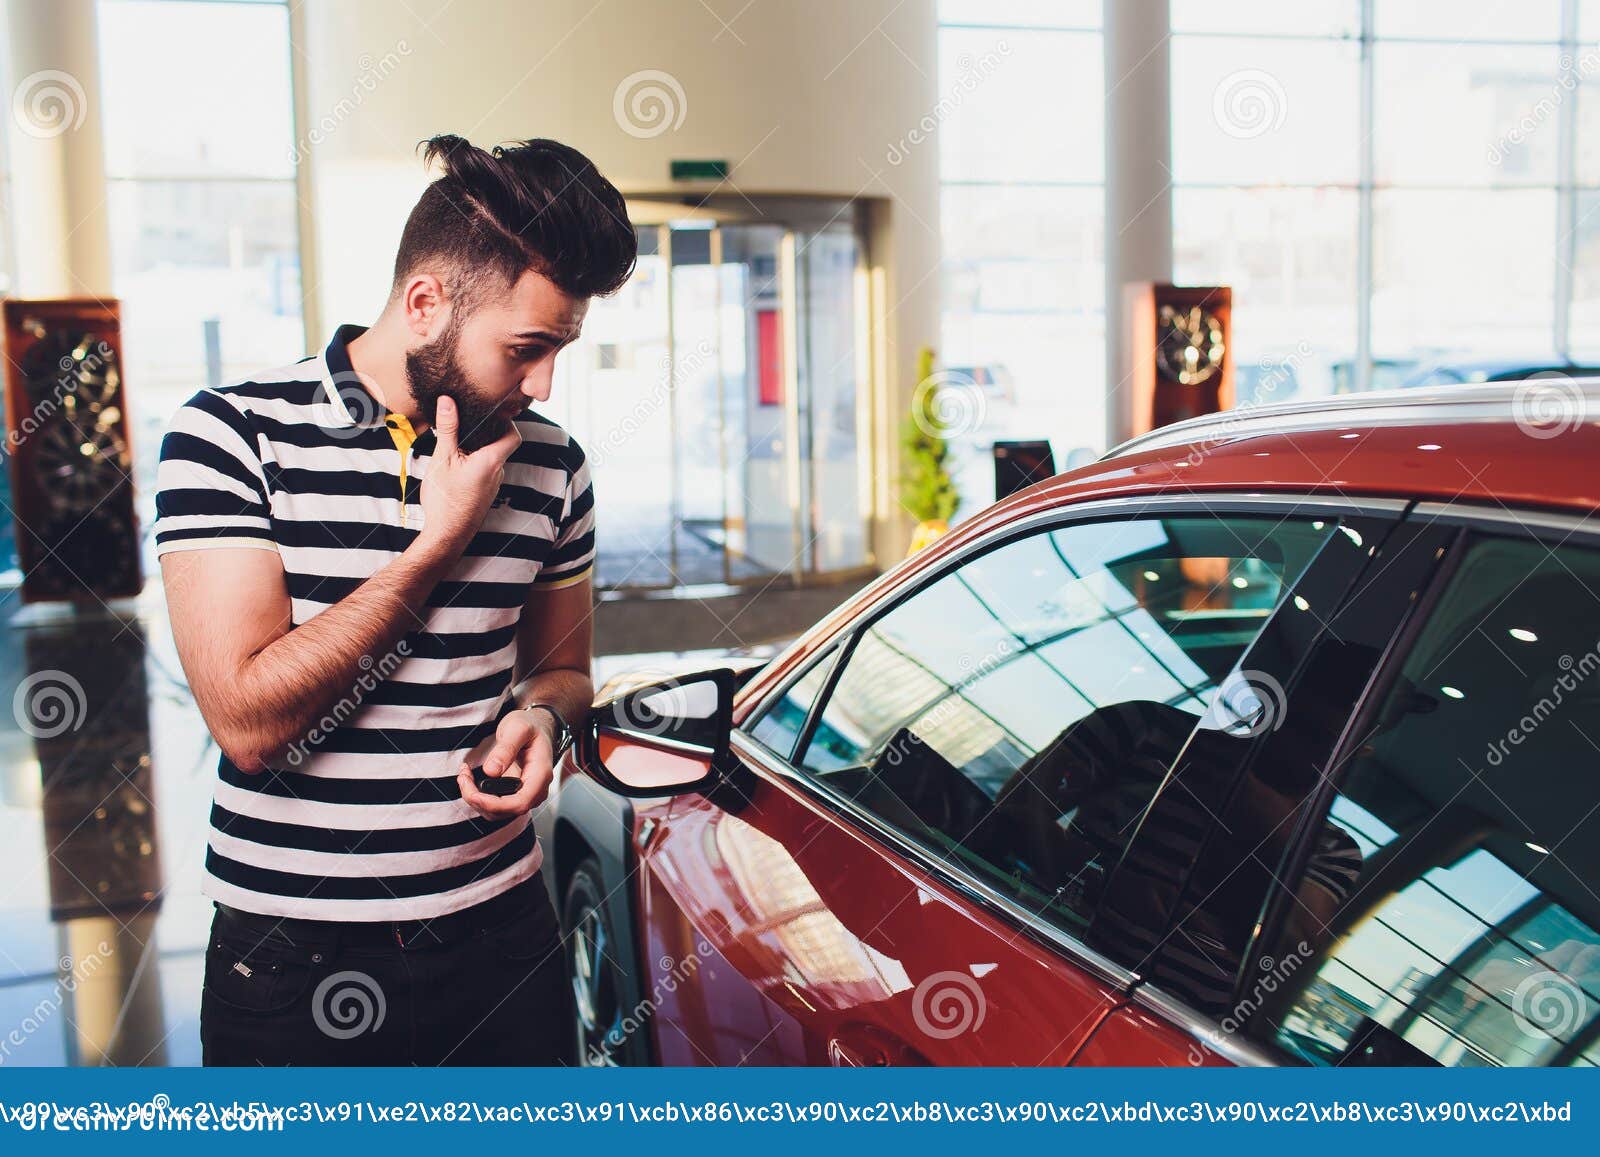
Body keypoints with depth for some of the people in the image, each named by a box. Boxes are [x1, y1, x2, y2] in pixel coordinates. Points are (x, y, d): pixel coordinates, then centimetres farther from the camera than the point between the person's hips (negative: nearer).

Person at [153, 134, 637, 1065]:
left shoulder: (551, 465, 2)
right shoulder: (234, 436, -11)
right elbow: (251, 721, -19)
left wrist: (539, 718, -7)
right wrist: (440, 543, -17)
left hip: (501, 934, 4)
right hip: (293, 956, -3)